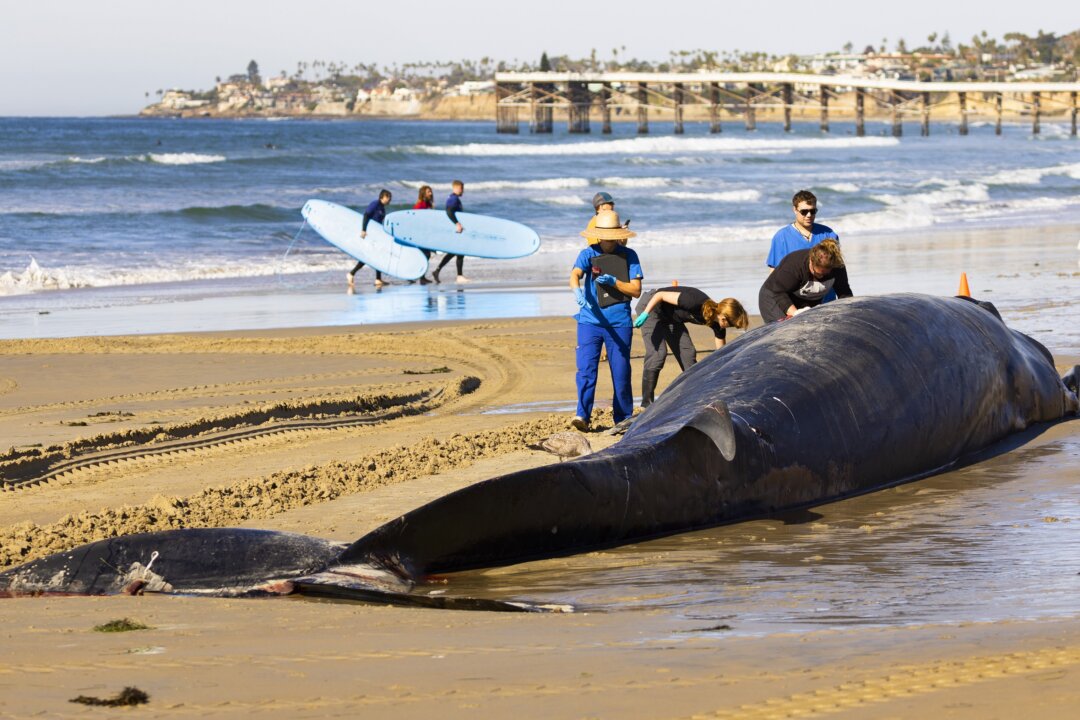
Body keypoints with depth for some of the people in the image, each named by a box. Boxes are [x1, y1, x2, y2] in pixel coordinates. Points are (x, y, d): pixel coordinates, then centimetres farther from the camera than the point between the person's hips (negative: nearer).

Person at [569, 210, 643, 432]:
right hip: (590, 321, 0)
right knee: (586, 370, -11)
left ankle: (623, 419, 15)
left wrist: (613, 282, -16)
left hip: (620, 323, 1)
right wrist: (577, 290, -40)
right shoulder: (588, 254, 2)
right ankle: (583, 416, -13)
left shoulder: (629, 256, 4)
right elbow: (575, 274, -17)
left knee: (621, 372, 4)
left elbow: (636, 290, 0)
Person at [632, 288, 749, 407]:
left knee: (688, 353, 0)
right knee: (657, 353, -19)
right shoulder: (696, 302, -35)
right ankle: (646, 404, -15)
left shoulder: (717, 325, -12)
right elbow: (661, 295, -29)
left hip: (670, 317, 8)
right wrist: (645, 314, -32)